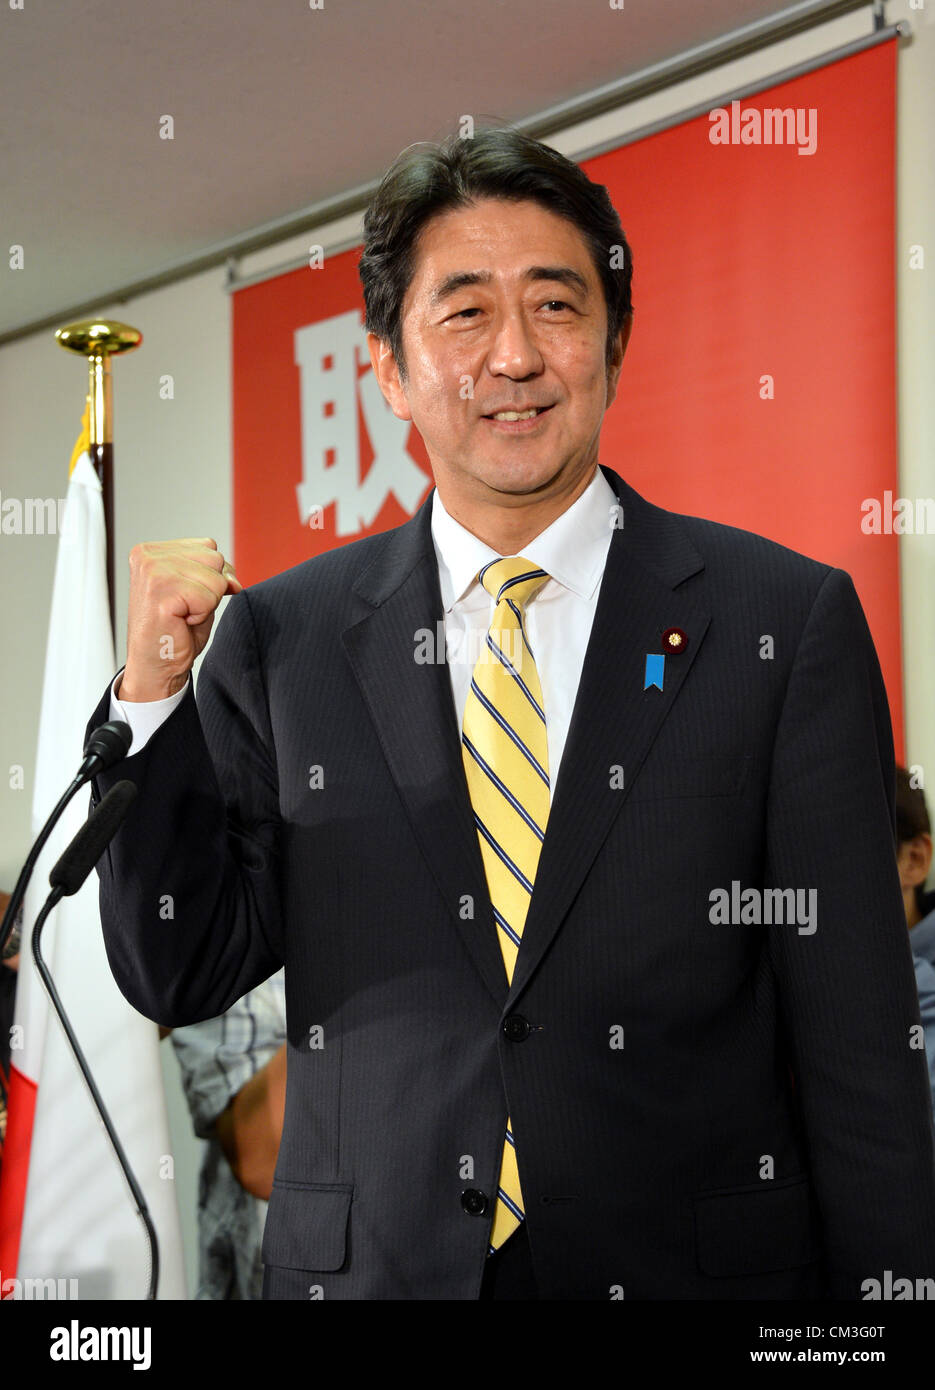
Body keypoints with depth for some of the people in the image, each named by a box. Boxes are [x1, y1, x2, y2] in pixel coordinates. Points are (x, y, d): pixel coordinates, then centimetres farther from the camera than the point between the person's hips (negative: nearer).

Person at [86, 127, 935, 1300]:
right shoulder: (279, 640, 0)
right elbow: (179, 975, 2)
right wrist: (152, 691, -10)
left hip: (698, 1259, -1)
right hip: (372, 1261, 2)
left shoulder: (784, 622, -5)